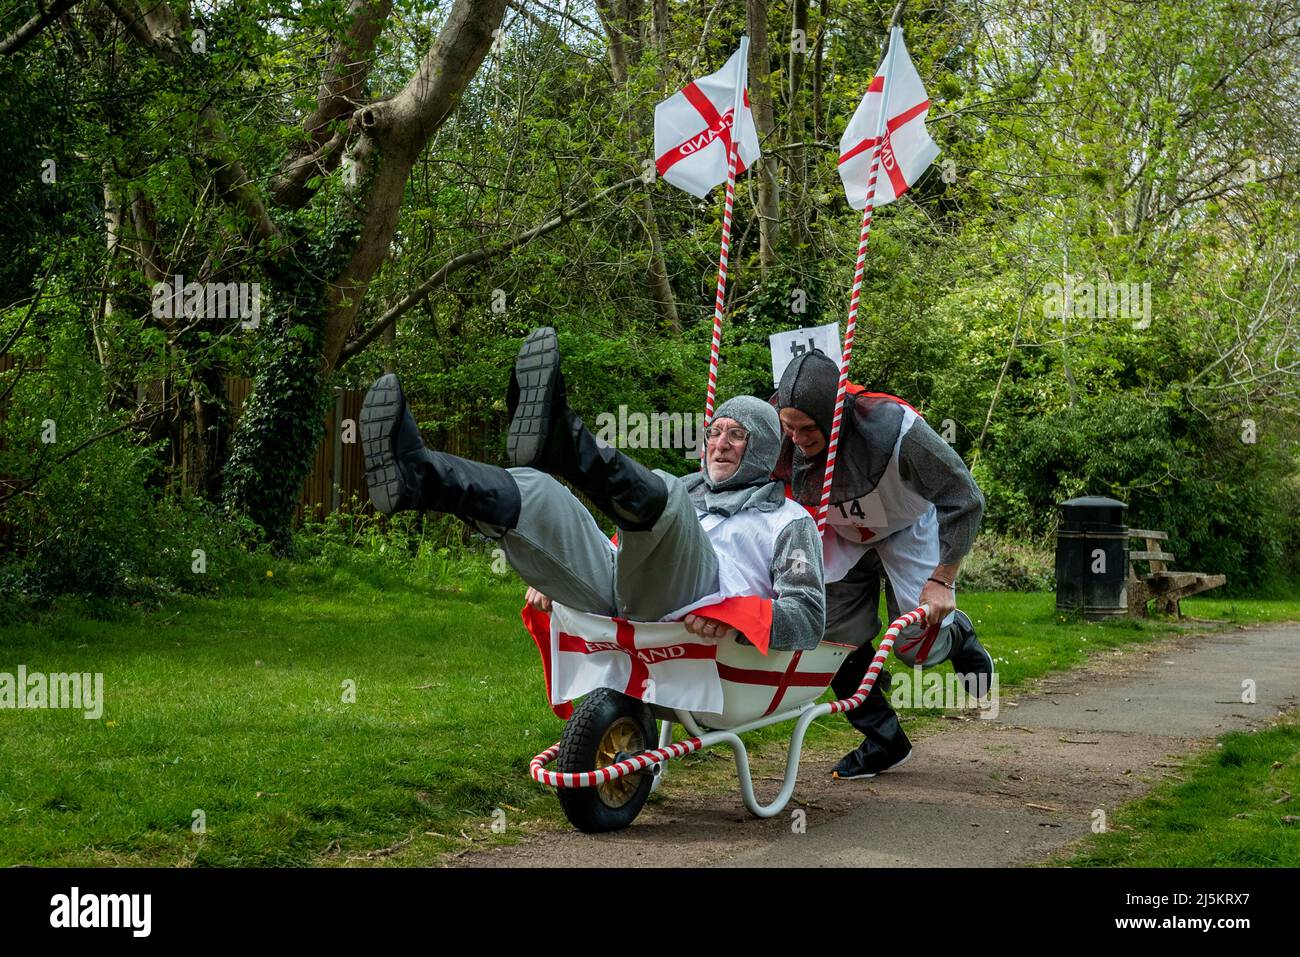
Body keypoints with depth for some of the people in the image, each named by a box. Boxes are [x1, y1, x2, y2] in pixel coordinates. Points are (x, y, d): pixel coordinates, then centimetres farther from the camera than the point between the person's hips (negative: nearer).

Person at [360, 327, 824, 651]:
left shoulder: (787, 521, 22)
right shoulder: (688, 491, 39)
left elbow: (810, 616, 7)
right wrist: (552, 572, 17)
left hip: (682, 617, -5)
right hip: (616, 601, 5)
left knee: (659, 496, -33)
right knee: (530, 491, -14)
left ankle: (559, 438, -61)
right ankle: (414, 477, -42)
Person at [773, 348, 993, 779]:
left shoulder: (893, 429, -39)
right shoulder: (776, 434, -28)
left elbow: (964, 499, -28)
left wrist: (941, 579, -26)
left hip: (907, 529, -4)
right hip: (843, 535, 4)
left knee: (915, 646, -6)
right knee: (837, 639, -1)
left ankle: (958, 636, 31)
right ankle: (884, 741, 18)